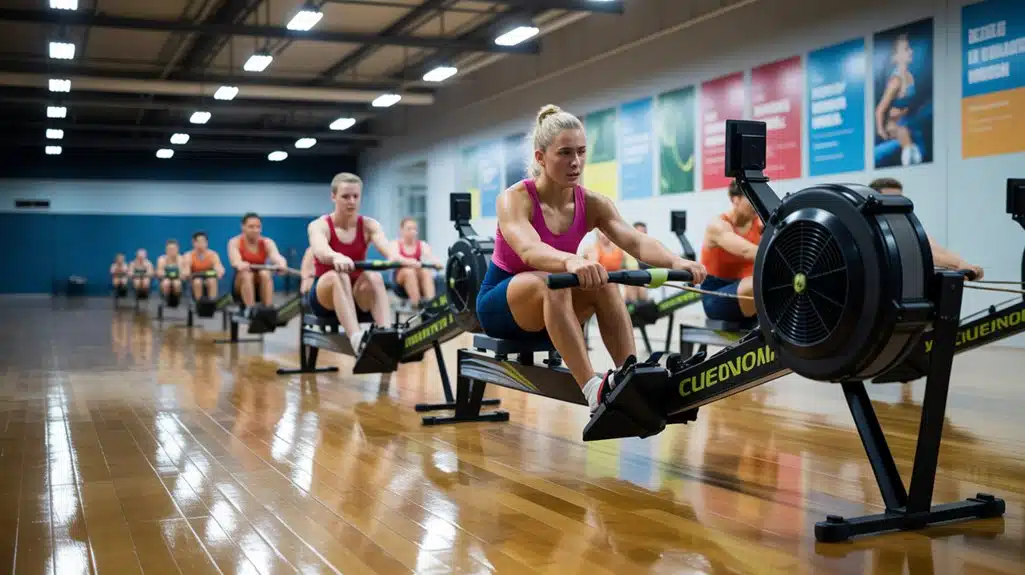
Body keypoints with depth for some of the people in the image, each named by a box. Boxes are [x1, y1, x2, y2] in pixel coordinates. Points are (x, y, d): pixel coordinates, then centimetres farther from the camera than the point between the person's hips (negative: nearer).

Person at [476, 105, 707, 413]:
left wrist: (674, 261, -48)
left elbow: (635, 240, -26)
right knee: (551, 282, -36)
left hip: (549, 308, 4)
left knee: (603, 282, -26)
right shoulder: (515, 199, -22)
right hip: (499, 305, -4)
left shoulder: (592, 204, -9)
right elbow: (529, 250, -44)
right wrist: (571, 261, -66)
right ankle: (592, 389, -43)